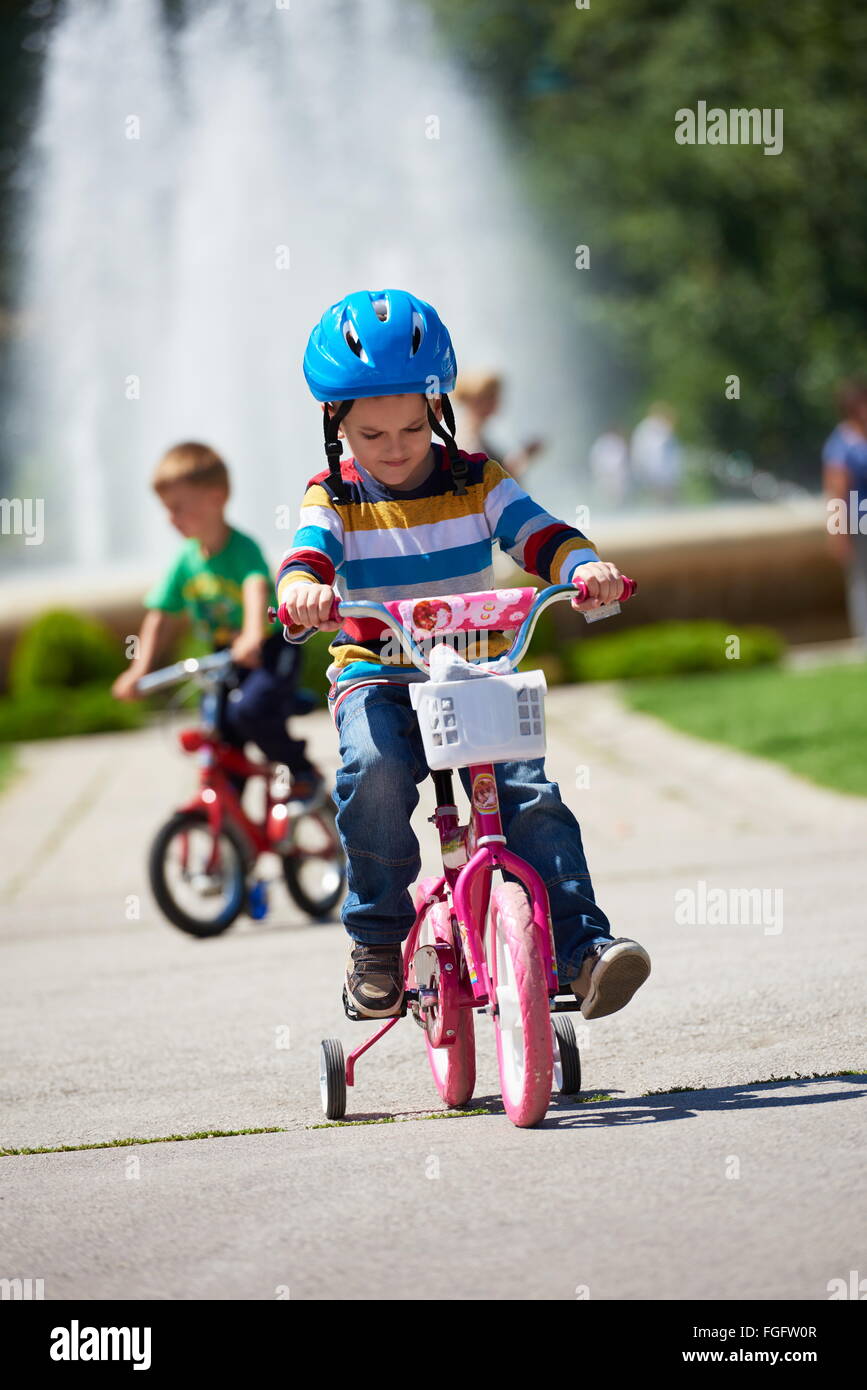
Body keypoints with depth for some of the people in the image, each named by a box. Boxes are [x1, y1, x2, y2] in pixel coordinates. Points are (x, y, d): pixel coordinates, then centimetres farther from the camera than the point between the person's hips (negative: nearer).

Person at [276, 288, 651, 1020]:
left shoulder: (476, 483, 4)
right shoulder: (334, 499, 2)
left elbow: (540, 535, -9)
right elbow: (305, 562, -15)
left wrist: (587, 566, -33)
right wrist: (303, 592, -41)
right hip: (376, 676, -1)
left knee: (530, 792, -23)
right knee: (374, 768, -32)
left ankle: (583, 947, -22)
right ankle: (377, 940, -17)